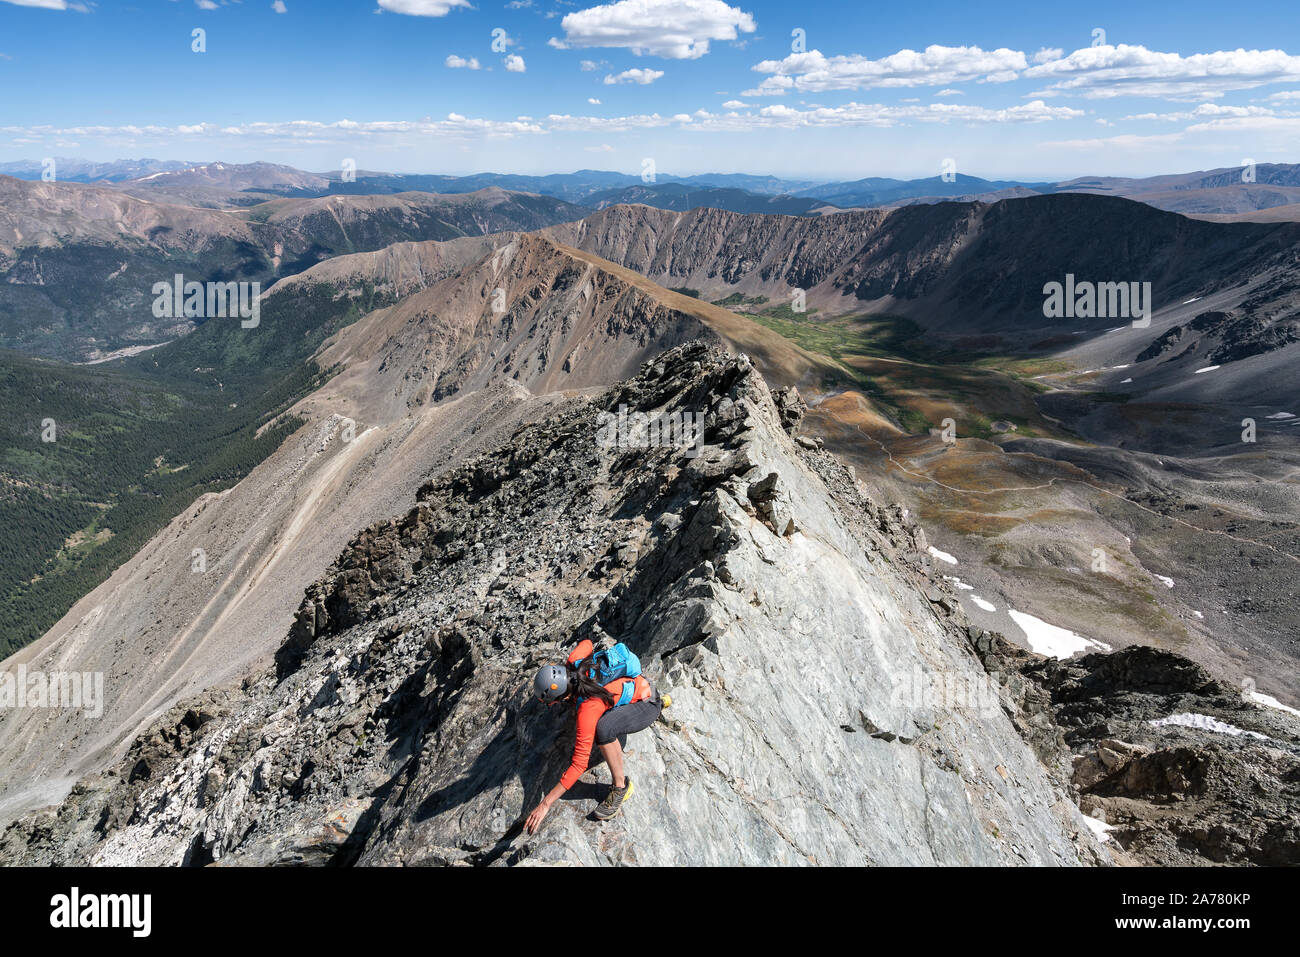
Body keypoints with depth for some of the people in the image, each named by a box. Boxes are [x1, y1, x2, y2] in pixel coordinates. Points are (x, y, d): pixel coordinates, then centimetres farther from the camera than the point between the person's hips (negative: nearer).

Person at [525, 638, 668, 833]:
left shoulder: (587, 709, -37)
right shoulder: (572, 665, -21)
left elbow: (579, 765, -35)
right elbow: (586, 643, 4)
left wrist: (545, 804, -32)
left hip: (648, 705, -9)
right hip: (636, 683, 9)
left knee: (602, 728, -35)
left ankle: (621, 786, -12)